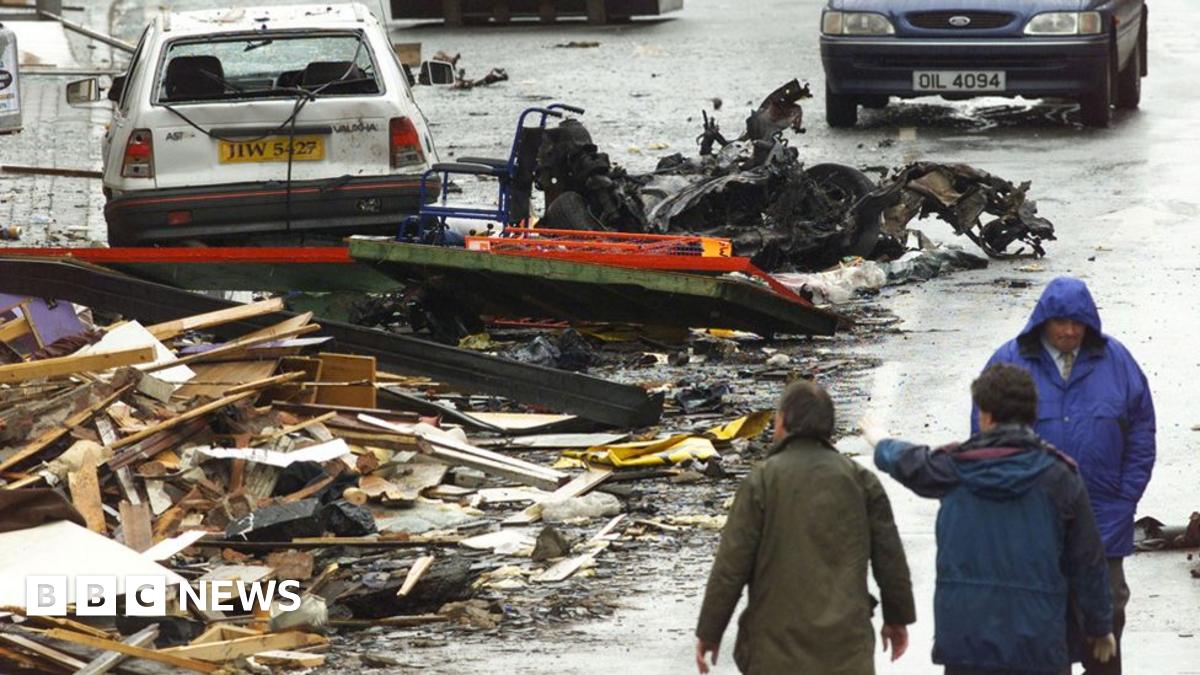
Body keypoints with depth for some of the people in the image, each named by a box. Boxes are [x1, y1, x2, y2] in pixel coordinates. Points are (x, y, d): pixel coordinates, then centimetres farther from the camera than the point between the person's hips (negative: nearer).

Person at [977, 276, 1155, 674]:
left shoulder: (1115, 361, 0)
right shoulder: (1009, 362, -4)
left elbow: (1142, 433, 5)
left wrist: (1126, 498, 0)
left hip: (1102, 518, 1)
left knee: (1106, 604, 9)